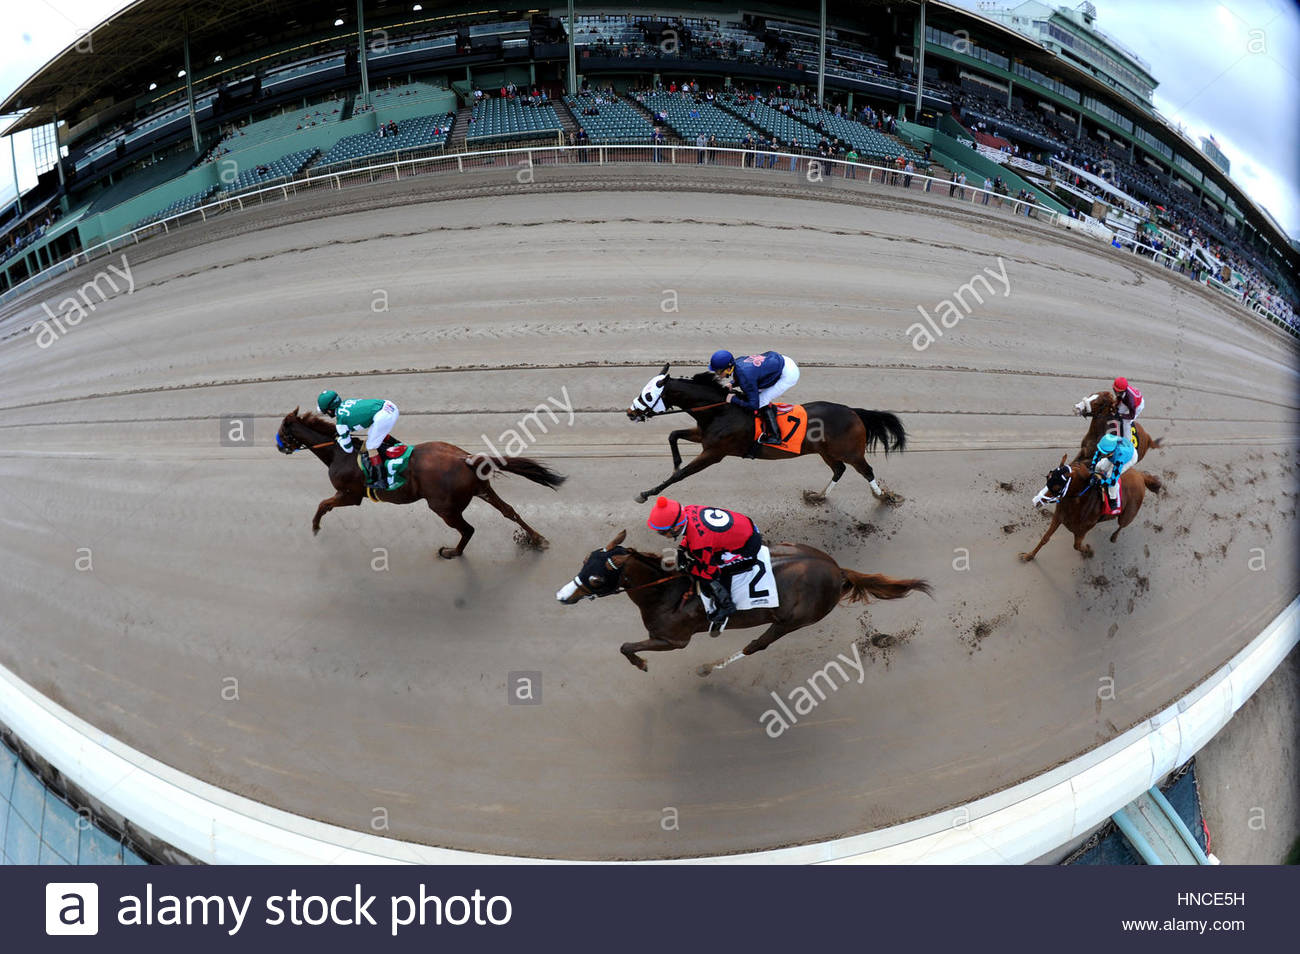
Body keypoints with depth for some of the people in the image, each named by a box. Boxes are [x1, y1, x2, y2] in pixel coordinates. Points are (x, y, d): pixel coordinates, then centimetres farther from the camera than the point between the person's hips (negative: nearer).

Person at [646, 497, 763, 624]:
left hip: (748, 547, -9)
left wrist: (689, 567, -1)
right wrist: (682, 548, 8)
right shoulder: (688, 511, -10)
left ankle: (725, 606, 8)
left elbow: (709, 571, -16)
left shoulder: (699, 544, -32)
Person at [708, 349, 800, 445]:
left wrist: (733, 399, -15)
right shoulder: (738, 361, -6)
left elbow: (754, 405, -25)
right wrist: (732, 384, 1)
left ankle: (775, 436, 2)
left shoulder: (744, 377, -30)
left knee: (761, 402, -6)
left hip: (789, 375, -9)